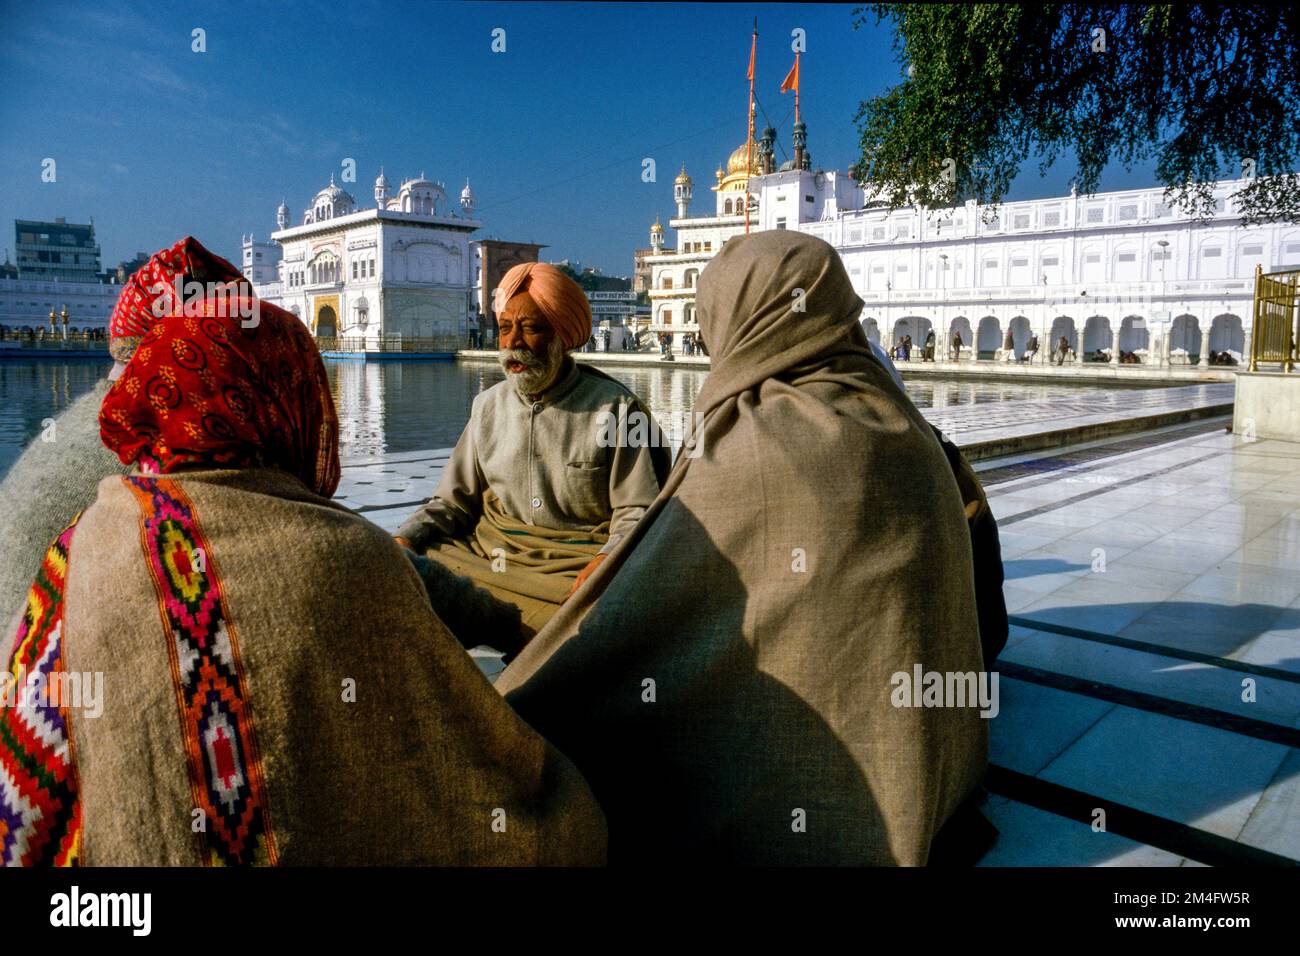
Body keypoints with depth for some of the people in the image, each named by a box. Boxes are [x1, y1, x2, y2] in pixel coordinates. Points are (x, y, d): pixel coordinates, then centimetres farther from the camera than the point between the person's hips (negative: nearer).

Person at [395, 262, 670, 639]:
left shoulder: (615, 407, -1)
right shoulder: (488, 406, 13)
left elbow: (637, 512, -2)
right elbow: (452, 502, 17)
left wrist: (606, 559, -23)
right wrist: (406, 539, -3)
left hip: (575, 566, -4)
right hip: (489, 555, 4)